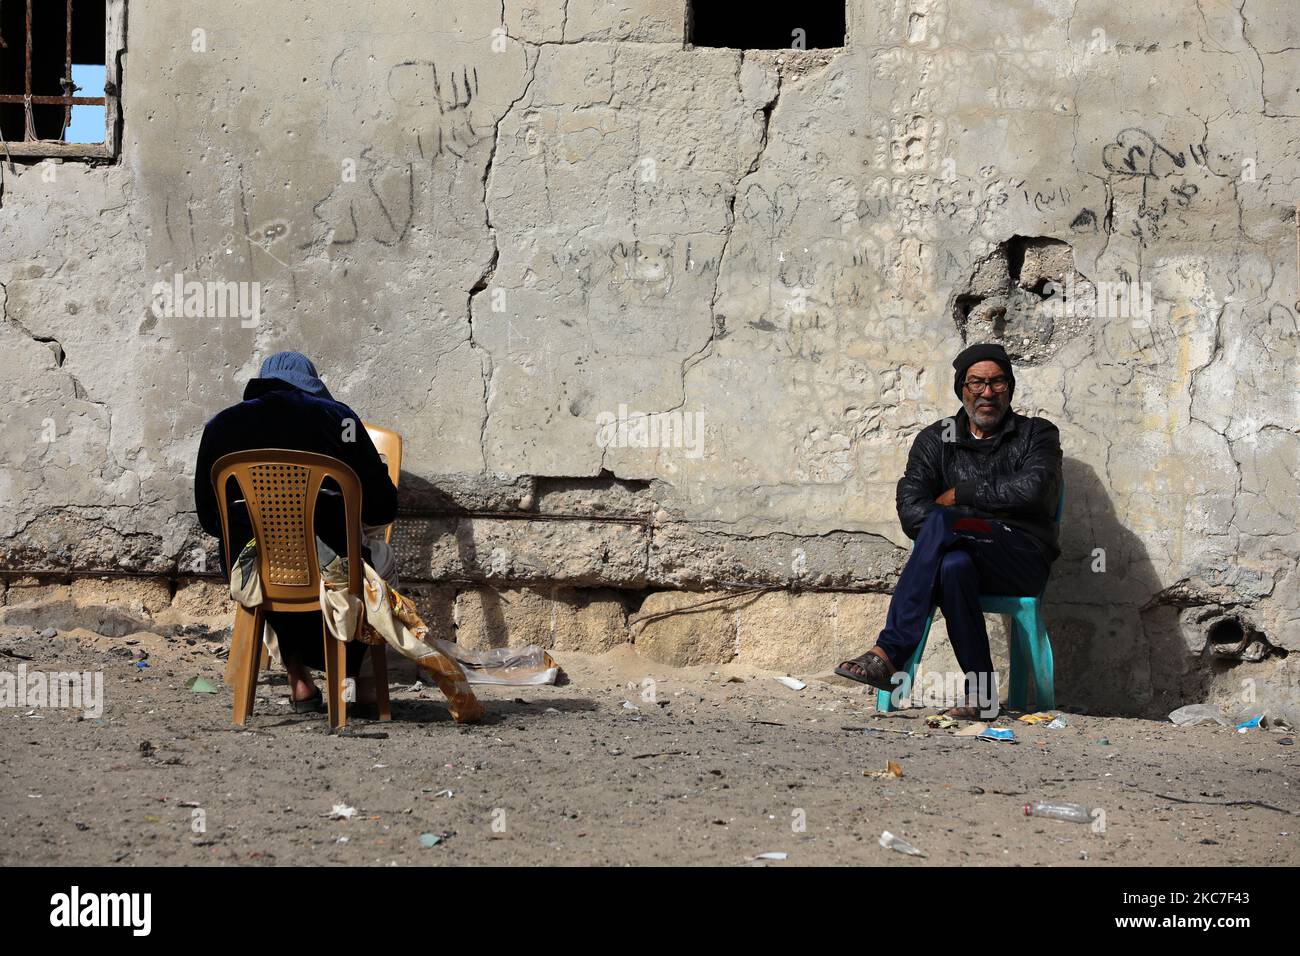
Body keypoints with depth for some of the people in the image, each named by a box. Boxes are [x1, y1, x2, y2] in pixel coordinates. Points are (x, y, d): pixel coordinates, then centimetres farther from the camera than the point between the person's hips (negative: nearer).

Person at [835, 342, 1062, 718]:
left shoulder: (1037, 434, 12)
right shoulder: (936, 439, 19)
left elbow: (1031, 489, -9)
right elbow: (909, 506, 5)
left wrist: (959, 494, -3)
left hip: (1024, 558, -2)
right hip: (965, 553, 3)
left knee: (940, 522, -33)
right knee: (954, 565, -39)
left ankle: (889, 652, -38)